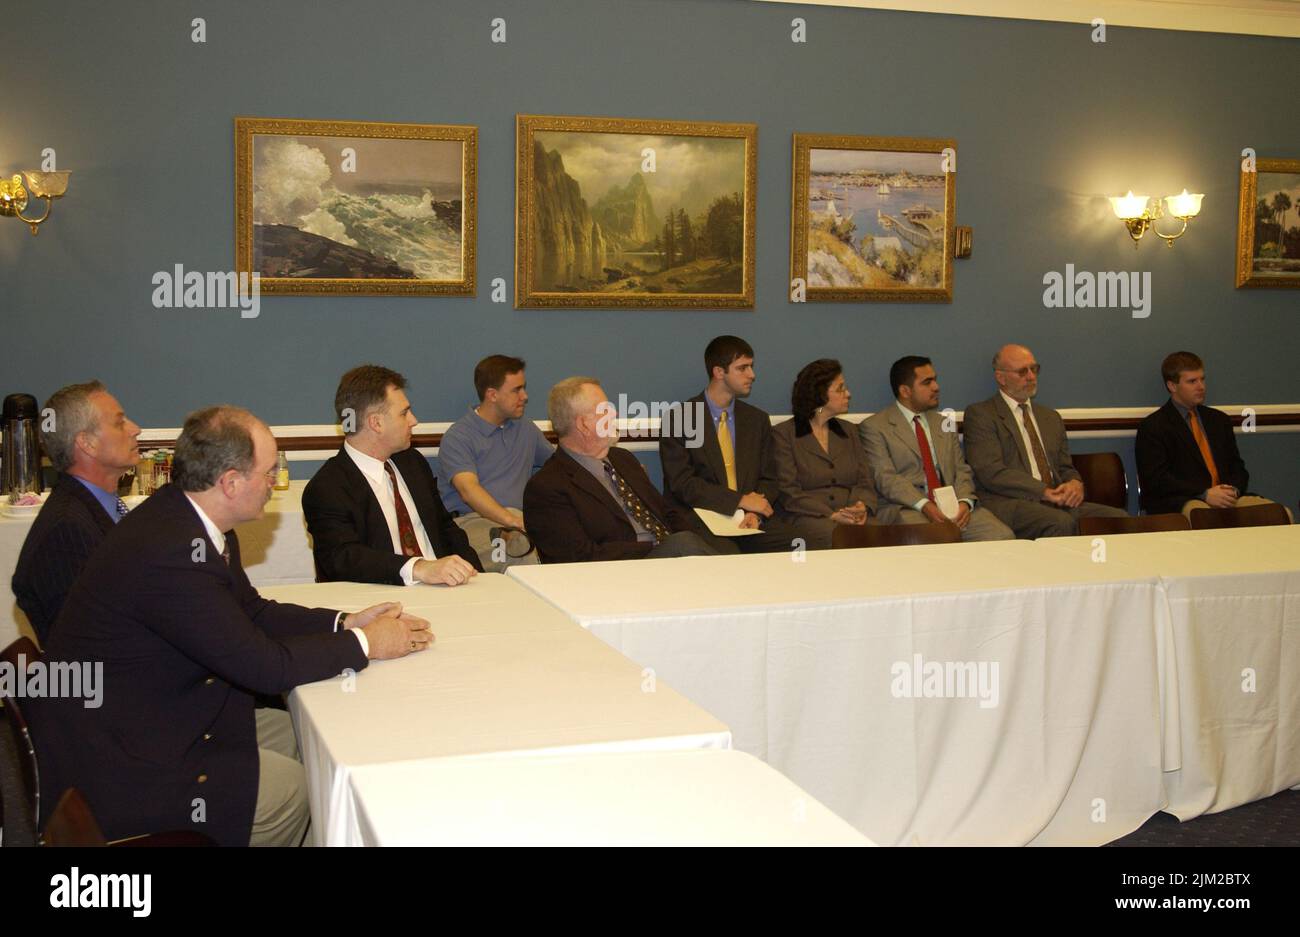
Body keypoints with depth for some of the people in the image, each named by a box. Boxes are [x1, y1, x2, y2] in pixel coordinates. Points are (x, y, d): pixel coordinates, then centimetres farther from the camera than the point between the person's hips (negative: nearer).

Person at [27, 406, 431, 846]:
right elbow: (264, 665, -25)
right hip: (109, 764, -9)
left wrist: (344, 623, 0)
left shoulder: (182, 514, -1)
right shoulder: (168, 553, -31)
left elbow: (252, 612, 11)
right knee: (294, 788, -7)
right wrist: (363, 644, -13)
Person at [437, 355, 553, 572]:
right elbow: (468, 491, -14)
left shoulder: (526, 430, 25)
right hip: (471, 520, -6)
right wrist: (514, 521, -28)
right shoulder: (458, 437, 1)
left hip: (520, 519, 6)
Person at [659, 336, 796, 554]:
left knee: (792, 544, -23)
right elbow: (681, 483, -9)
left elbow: (767, 479, 13)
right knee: (727, 553, -35)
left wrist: (755, 513, -9)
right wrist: (740, 501, -14)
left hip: (747, 519, 4)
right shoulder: (678, 418, -1)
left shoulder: (758, 420, 15)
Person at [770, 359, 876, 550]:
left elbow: (864, 481, 15)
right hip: (803, 518, -4)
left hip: (849, 516, 5)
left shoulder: (847, 431, 23)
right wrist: (830, 515, -18)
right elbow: (788, 491, -5)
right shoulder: (783, 433, 5)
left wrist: (862, 507, -10)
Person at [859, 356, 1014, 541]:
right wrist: (924, 505, -22)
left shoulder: (944, 423, 23)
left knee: (1003, 537, -19)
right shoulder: (873, 427, 3)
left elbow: (961, 469, 16)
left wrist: (964, 502, -6)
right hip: (906, 508, -5)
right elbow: (885, 477, -8)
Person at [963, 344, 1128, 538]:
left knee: (1118, 518, -19)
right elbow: (991, 471, -10)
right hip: (1009, 503, -6)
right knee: (1061, 522, -36)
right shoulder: (979, 414, 3)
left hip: (1056, 502, 6)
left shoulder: (1051, 417, 25)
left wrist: (1075, 484, 0)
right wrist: (1044, 491, -17)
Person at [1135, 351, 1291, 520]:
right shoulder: (1152, 426, 3)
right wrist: (1205, 494, -17)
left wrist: (1233, 490, -2)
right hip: (1179, 504, -6)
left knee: (1282, 513, -19)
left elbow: (1237, 466, 24)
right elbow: (1156, 478, -8)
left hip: (1226, 498, 6)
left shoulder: (1220, 419, 25)